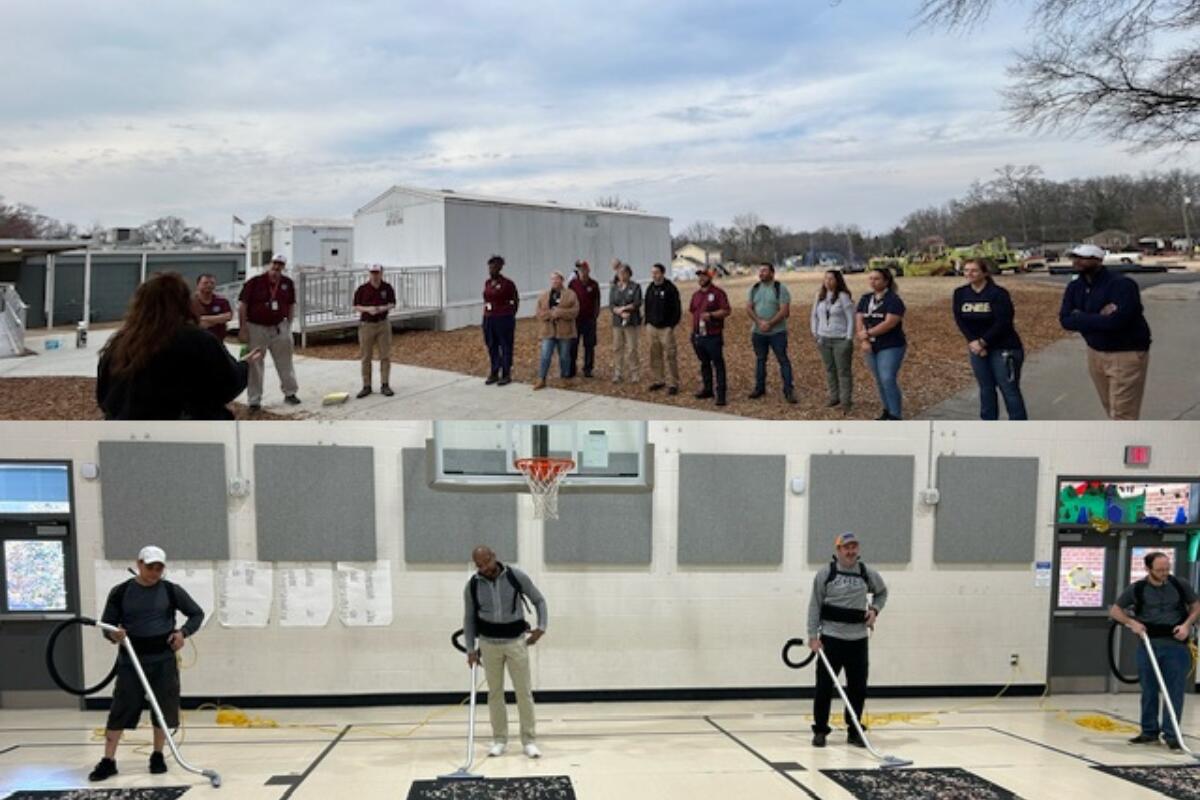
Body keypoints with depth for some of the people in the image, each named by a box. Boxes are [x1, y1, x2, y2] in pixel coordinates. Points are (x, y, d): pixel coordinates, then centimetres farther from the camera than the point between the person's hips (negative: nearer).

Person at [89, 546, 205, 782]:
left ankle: (157, 756, 19)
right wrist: (113, 635, -19)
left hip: (163, 659, 1)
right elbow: (106, 625, 4)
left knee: (163, 708, 4)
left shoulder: (172, 591, 0)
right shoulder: (120, 592, 0)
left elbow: (197, 613, 9)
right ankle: (108, 761, 5)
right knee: (120, 709, -2)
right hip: (130, 660, 0)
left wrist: (183, 632, -8)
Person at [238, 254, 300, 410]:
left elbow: (291, 305, 12)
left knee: (285, 362, 10)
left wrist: (288, 325, 7)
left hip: (279, 328, 3)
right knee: (255, 365, 3)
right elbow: (242, 305, -10)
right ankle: (254, 400, 9)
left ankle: (290, 393, 25)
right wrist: (243, 328, -13)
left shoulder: (288, 283, 1)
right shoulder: (255, 282, -11)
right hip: (256, 328, -3)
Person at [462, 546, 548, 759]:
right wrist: (470, 649, -1)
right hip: (489, 644, 2)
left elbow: (538, 600, 1)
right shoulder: (472, 586, -5)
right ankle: (500, 740, 18)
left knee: (524, 691, -1)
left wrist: (541, 626, -10)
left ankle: (529, 741, 8)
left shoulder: (516, 576, -11)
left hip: (516, 641, -1)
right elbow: (469, 619, 5)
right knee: (495, 692, 7)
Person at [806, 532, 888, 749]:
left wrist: (874, 609, 5)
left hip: (858, 639, 3)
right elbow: (815, 605, -2)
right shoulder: (825, 573, -4)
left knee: (858, 688, 6)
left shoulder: (867, 573, 5)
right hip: (831, 638, -3)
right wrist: (813, 636, -7)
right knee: (824, 686, 1)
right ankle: (820, 731, 12)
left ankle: (854, 732, 19)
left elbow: (882, 592, 24)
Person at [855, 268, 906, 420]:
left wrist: (868, 333, -16)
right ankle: (887, 410, 23)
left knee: (888, 380, -13)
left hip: (891, 347, -6)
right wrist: (863, 341, -11)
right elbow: (859, 320, 3)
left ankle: (895, 416, -8)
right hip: (871, 347, 6)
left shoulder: (893, 299, -10)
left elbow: (889, 323, -20)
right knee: (880, 381, 11)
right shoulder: (865, 299, 10)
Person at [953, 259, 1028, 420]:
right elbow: (960, 320, -1)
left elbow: (1002, 322, -19)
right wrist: (973, 342, -13)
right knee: (986, 388, 14)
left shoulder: (998, 293, -15)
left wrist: (982, 342, -19)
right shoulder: (960, 293, 2)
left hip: (1003, 348, -5)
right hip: (976, 347, 5)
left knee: (1009, 389, -3)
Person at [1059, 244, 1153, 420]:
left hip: (1127, 355, -7)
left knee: (1123, 414, -6)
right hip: (1095, 354, 7)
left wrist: (1082, 319, -19)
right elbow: (1065, 319, -10)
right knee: (1111, 408, 19)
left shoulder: (1122, 284, -20)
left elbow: (1116, 320, -34)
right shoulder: (1074, 287, 1)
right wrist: (1099, 317, -22)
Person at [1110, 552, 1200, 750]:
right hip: (1148, 644, 1)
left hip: (1176, 644, -1)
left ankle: (1171, 734, 5)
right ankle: (1149, 731, 20)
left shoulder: (1180, 585, 0)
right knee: (1148, 690, 8)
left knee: (1175, 691, -2)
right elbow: (1114, 610, 7)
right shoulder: (1137, 589, -1)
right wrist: (1132, 622, -9)